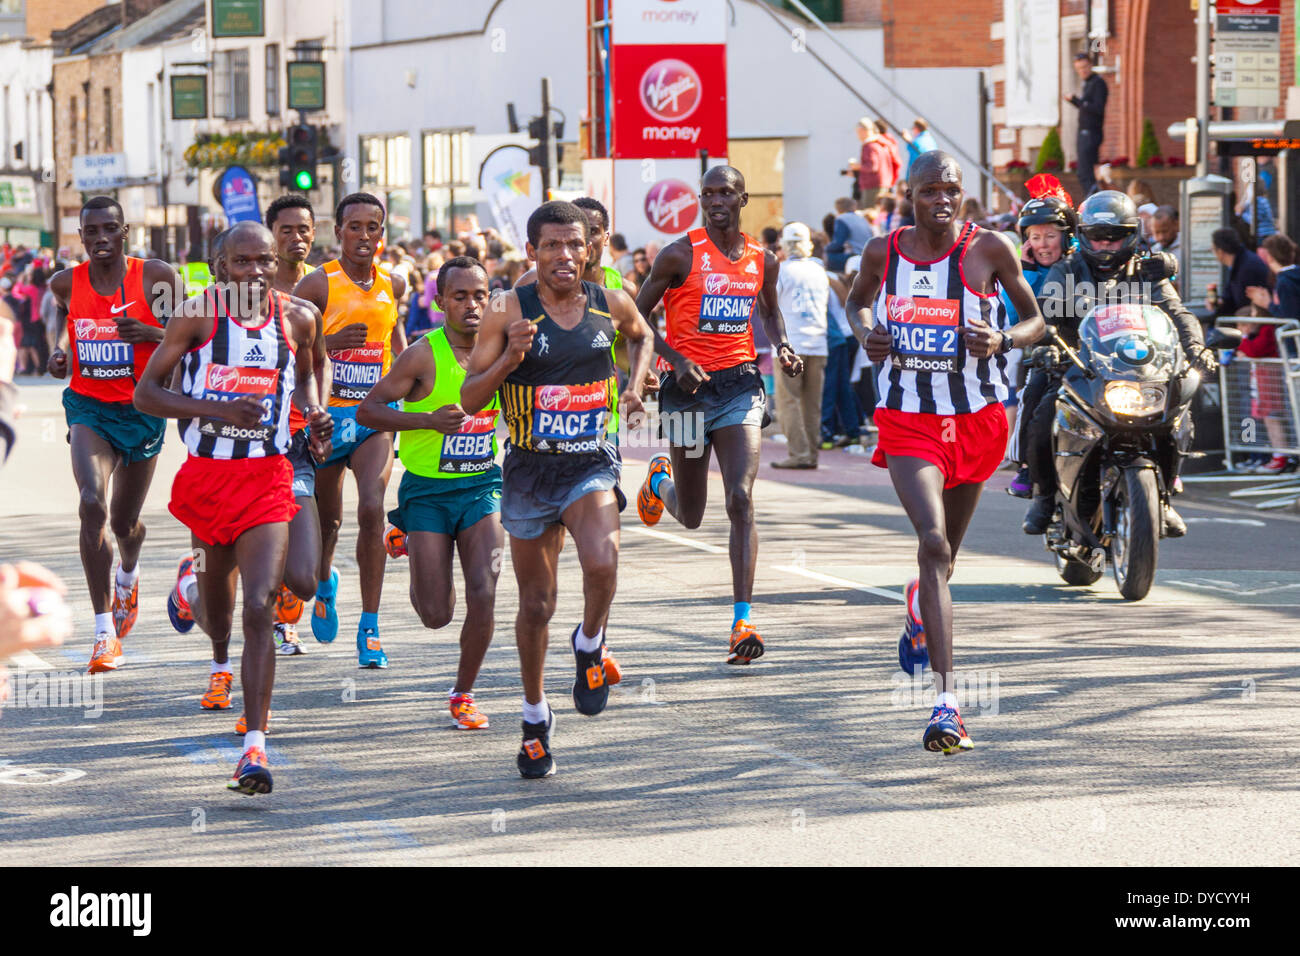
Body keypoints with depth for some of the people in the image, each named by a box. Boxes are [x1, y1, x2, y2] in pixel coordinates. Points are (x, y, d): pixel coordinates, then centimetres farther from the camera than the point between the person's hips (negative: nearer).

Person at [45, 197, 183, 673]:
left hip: (142, 411, 0)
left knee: (125, 522, 14)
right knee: (93, 504, -24)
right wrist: (61, 357, 0)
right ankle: (105, 631, -21)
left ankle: (129, 575, 54)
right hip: (89, 409, 0)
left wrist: (153, 333, -24)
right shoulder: (65, 284, -1)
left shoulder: (156, 276, -9)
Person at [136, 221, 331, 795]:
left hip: (268, 479, 0)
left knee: (260, 607, -16)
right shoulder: (198, 315, -6)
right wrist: (220, 408, -20)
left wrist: (314, 413, 2)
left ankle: (254, 747, -19)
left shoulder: (298, 318, 2)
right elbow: (145, 394, -7)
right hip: (208, 474, 0)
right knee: (216, 608, 20)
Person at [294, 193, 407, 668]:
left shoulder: (392, 285, 4)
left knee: (372, 508, -19)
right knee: (326, 520, 13)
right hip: (326, 415, -1)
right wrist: (333, 341, -25)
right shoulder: (318, 284, -10)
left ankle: (370, 626, -16)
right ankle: (324, 583, 48)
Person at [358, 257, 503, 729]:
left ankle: (463, 693, 8)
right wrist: (428, 419, -25)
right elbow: (366, 410, -15)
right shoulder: (424, 355, -15)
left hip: (482, 484, 3)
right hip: (427, 491, -3)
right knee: (436, 615, 1)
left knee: (483, 594, -15)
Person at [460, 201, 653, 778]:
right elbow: (470, 399, -7)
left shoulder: (611, 304, -1)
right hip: (530, 470, 0)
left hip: (592, 464, 0)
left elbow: (640, 335, 25)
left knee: (602, 561, -29)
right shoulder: (509, 312, -8)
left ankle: (589, 644, 2)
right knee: (536, 604, 10)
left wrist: (635, 385, 8)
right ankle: (536, 716, 31)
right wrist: (510, 358, -23)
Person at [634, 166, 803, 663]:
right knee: (690, 517, 12)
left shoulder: (762, 261, 6)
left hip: (740, 385, 2)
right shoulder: (680, 255, -7)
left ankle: (742, 622, -17)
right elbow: (637, 317, -2)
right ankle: (661, 479, 51)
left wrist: (783, 347, 6)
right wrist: (676, 360, -16)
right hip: (689, 387, -2)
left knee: (741, 500, -15)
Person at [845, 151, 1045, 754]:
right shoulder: (883, 252, -1)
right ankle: (946, 703, -28)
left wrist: (1002, 340, -19)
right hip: (907, 421, -1)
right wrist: (865, 331, -2)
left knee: (945, 552, 19)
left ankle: (921, 607, 60)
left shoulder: (988, 249, -7)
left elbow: (1035, 320, 3)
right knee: (934, 541, -22)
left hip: (976, 419, 1)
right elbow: (857, 300, 21)